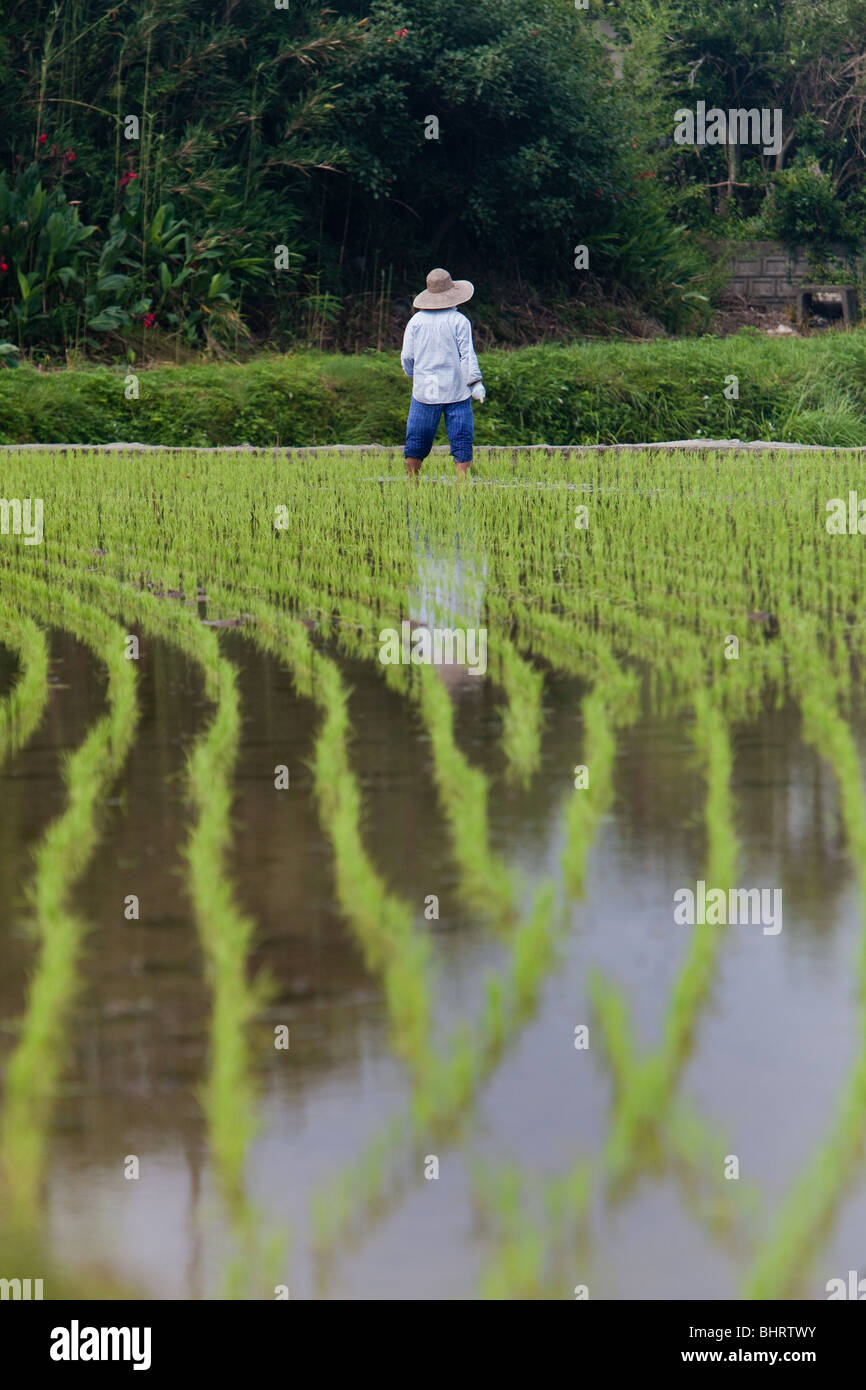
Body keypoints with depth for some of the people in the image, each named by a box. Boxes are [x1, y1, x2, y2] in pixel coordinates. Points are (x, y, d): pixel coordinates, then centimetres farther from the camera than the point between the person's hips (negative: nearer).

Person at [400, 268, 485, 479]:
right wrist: (476, 383, -2)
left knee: (416, 444, 7)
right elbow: (467, 354, -7)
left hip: (424, 390, 2)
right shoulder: (459, 321, -5)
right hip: (456, 390, -2)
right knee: (461, 441, 1)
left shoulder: (416, 321, 2)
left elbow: (407, 356, 4)